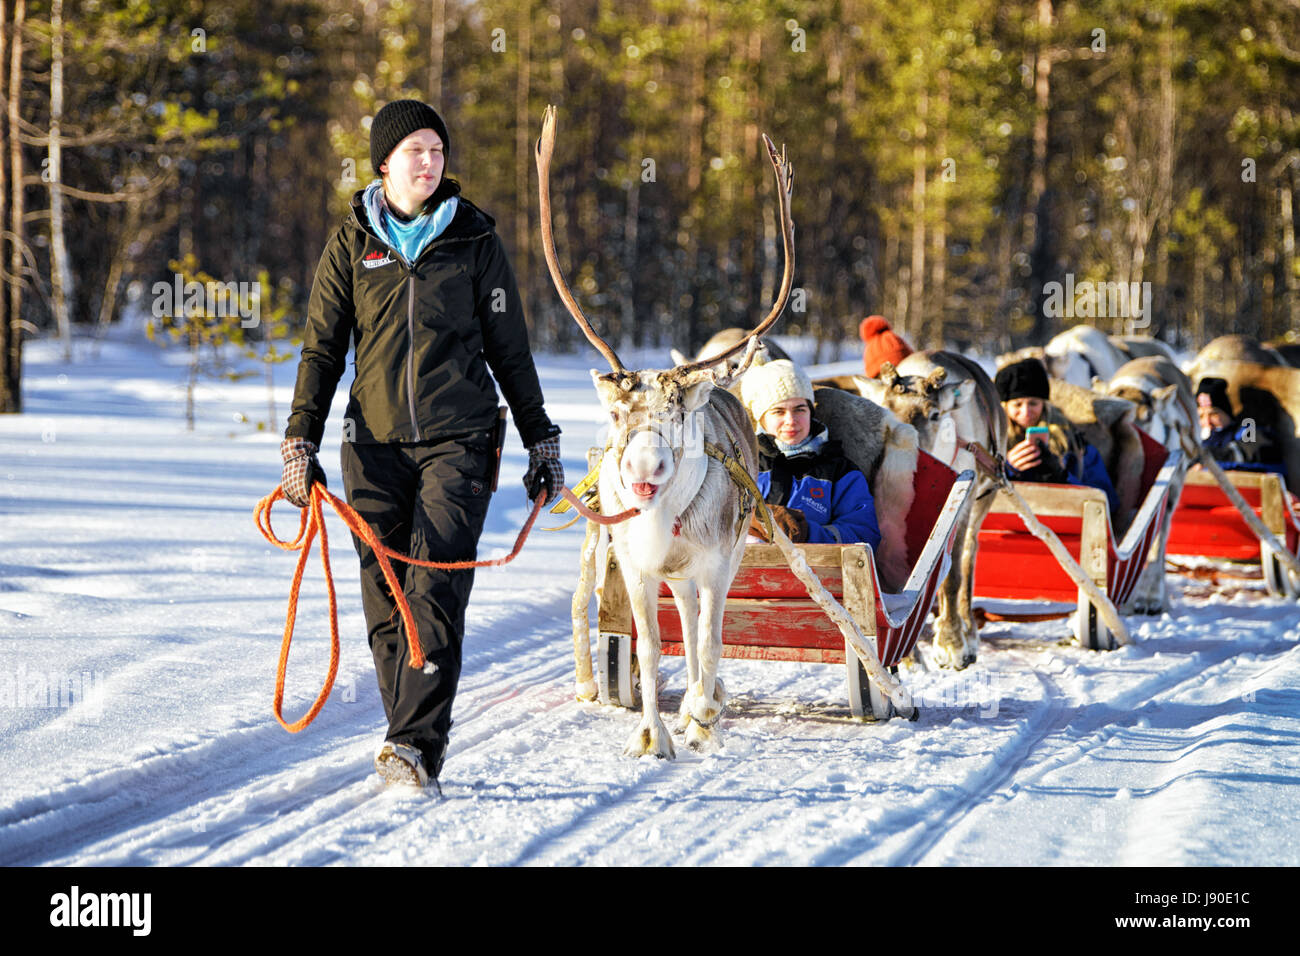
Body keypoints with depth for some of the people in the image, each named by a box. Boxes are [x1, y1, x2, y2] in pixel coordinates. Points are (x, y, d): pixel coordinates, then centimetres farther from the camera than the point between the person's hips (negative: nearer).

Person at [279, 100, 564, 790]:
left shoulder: (474, 240, 7)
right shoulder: (352, 243, 8)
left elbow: (509, 348, 13)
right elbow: (322, 349, 11)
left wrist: (541, 440, 12)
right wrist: (300, 443, 3)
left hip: (458, 440, -2)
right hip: (376, 444, 2)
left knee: (435, 591, -14)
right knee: (386, 600, -1)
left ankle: (416, 746, -18)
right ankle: (415, 742, 8)